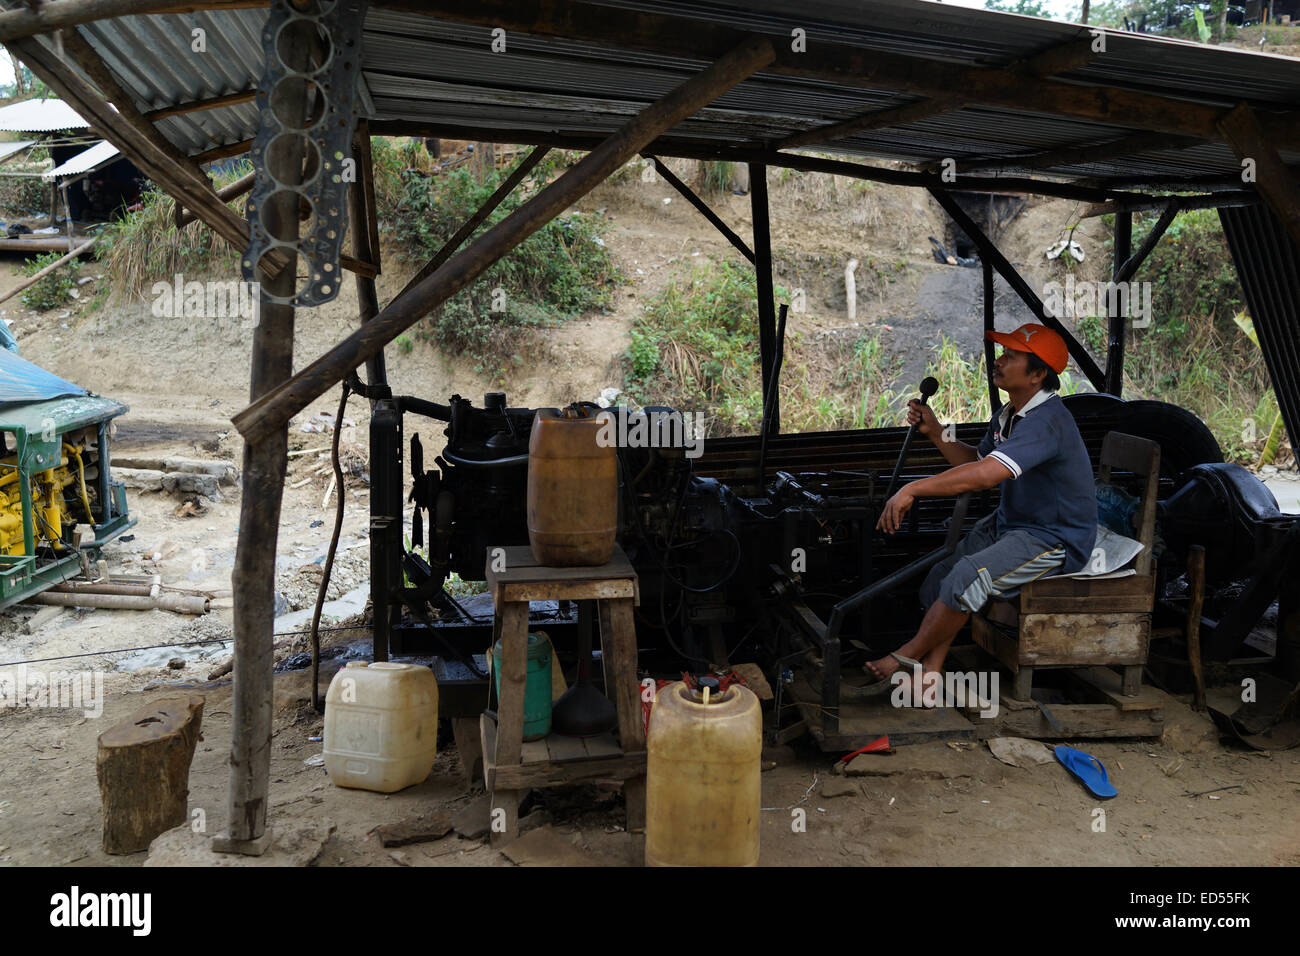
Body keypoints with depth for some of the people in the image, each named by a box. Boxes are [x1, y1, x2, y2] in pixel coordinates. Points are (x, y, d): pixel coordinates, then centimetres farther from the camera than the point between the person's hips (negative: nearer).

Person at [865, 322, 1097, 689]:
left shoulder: (1047, 421, -26)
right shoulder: (1008, 414, 8)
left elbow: (986, 474, -38)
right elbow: (975, 461, 21)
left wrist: (912, 489, -37)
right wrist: (935, 432, 5)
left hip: (1056, 541, -10)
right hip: (1009, 522, 10)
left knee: (967, 577, -29)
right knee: (940, 579, -4)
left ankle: (908, 655, -11)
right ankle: (929, 673, -5)